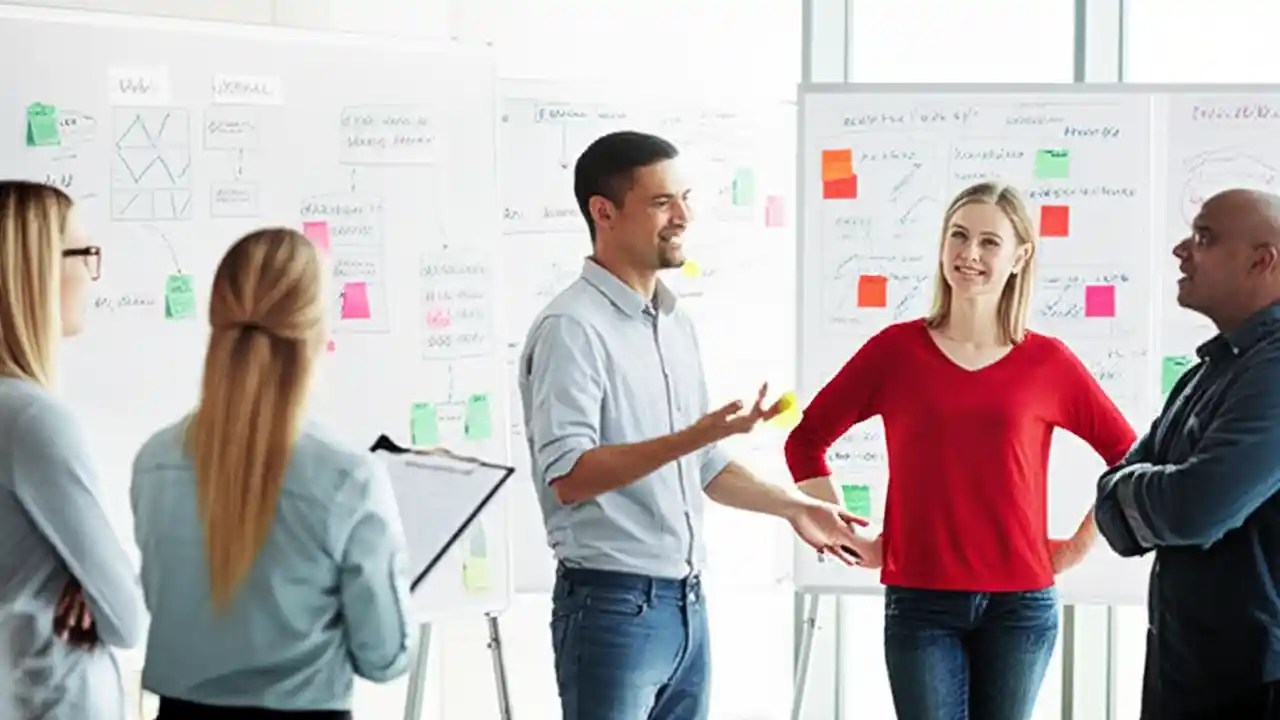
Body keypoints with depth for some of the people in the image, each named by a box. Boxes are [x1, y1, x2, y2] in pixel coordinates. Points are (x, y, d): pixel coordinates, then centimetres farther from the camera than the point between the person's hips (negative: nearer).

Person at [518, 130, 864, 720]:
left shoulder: (674, 323, 15)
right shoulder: (572, 328, -13)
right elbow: (568, 475, -23)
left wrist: (792, 505, 18)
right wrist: (696, 434, -30)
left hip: (686, 603, 8)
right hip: (614, 605, -8)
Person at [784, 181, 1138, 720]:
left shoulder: (1048, 362, 1)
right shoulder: (896, 349, 0)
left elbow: (1129, 456, 9)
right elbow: (807, 438, 8)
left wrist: (1079, 546, 5)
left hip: (1021, 605, 1)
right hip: (920, 601, -1)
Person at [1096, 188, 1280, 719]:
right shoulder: (1206, 374, 13)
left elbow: (1196, 508, -27)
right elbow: (1116, 514, 10)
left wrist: (1131, 489, -5)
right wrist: (1156, 497, -12)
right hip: (1180, 671, 8)